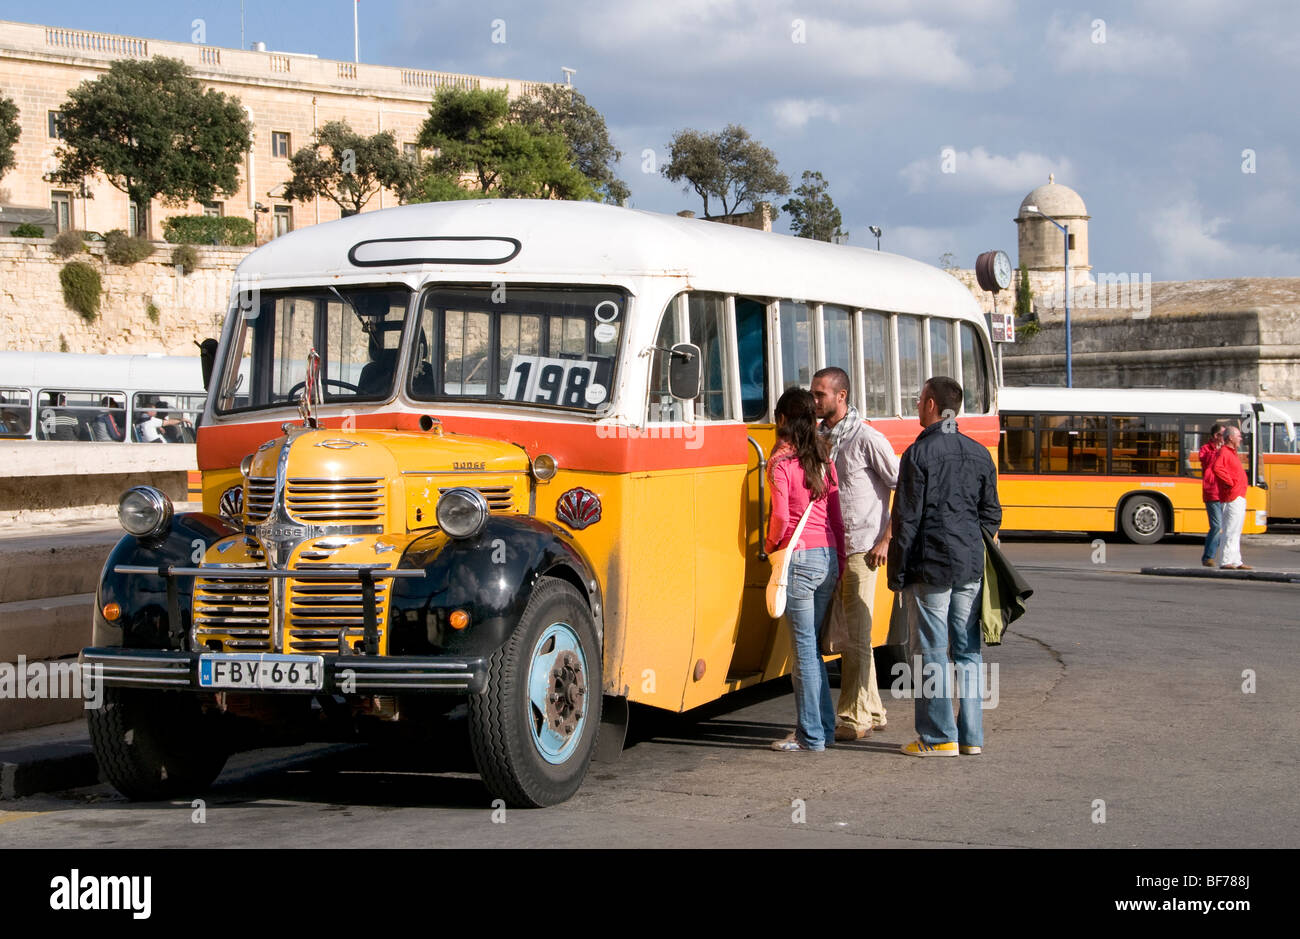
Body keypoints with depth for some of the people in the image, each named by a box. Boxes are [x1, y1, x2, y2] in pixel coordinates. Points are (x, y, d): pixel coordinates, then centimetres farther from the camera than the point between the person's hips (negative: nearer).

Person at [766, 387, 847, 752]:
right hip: (828, 557, 7)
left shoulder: (781, 462, -10)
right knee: (812, 646, 16)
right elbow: (836, 516, 13)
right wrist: (839, 561, 20)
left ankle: (811, 735, 2)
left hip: (799, 558, -7)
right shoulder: (823, 459, 10)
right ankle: (824, 726, 19)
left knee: (804, 649, -2)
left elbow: (781, 517, -17)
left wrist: (770, 544, 3)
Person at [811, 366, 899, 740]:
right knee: (849, 634, 12)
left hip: (861, 550, -7)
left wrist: (887, 540, -12)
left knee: (856, 636, -5)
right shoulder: (818, 438, 10)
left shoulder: (867, 439, -11)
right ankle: (872, 710, 22)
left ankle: (853, 717, 0)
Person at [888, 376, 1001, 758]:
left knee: (932, 652, 0)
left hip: (931, 568, -6)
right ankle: (971, 736, 12)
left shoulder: (919, 453, -9)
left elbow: (907, 519, -11)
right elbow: (991, 515, 14)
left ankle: (939, 737, 2)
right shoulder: (980, 455, 10)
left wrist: (898, 573, -5)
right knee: (968, 650, 10)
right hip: (972, 568, 6)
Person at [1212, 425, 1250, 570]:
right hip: (1233, 498, -11)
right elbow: (1217, 468, -30)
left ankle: (1236, 561, 17)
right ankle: (1227, 561, -9)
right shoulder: (1224, 452, -12)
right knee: (1231, 531, -10)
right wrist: (1231, 482, -24)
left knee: (1236, 532, 13)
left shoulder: (1232, 453, 20)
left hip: (1239, 497, 11)